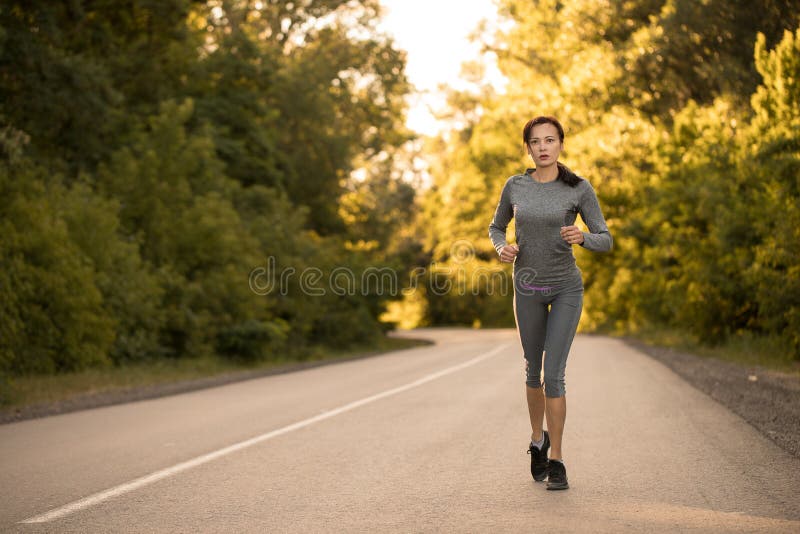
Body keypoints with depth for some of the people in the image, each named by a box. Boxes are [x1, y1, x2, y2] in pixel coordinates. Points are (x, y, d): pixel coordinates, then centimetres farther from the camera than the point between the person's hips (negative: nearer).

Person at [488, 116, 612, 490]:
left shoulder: (580, 188, -11)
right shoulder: (515, 186, -4)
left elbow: (605, 242, -9)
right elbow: (496, 228, 10)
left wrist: (581, 237, -33)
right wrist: (502, 248, -14)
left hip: (566, 288, -2)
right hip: (528, 289, 2)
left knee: (554, 373, -11)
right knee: (533, 370, 13)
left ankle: (556, 460, 0)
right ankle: (538, 439, 38)